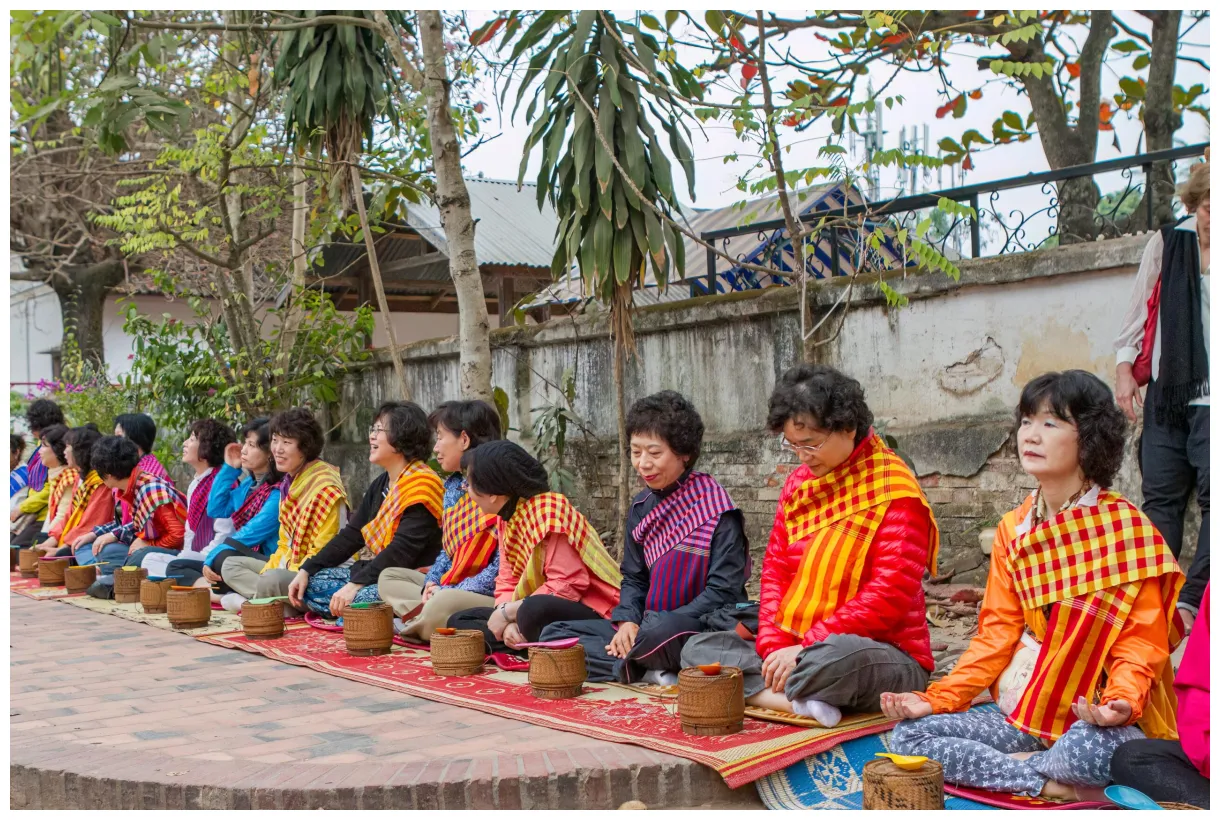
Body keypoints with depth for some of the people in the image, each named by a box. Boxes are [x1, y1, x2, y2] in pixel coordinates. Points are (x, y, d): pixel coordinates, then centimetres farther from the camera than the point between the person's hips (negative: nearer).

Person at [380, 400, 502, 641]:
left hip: (493, 596, -10)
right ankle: (422, 617, -11)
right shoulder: (453, 486, 12)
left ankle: (409, 624, -6)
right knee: (389, 576, 15)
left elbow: (504, 563, -21)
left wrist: (446, 591, -19)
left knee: (444, 603, -37)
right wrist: (432, 583, -2)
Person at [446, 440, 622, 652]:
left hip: (591, 613, -9)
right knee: (458, 621, 5)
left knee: (534, 611, -40)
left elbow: (568, 586, -25)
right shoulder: (508, 517, 8)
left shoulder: (548, 511, -19)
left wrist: (507, 612, -18)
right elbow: (507, 582, 7)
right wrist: (509, 622, -15)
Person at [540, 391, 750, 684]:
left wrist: (650, 627, -20)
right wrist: (627, 621, -8)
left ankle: (632, 665, -10)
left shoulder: (715, 508, -11)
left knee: (663, 631, -42)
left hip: (704, 630, -8)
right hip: (646, 627, 8)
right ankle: (649, 671, -18)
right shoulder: (641, 508, 10)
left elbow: (723, 591, -15)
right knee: (553, 634, -5)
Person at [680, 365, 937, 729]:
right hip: (795, 651, 8)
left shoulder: (895, 493, -12)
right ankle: (798, 701, -25)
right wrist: (774, 647, -6)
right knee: (698, 648, -8)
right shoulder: (798, 483, 11)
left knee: (836, 657, -41)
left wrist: (804, 648, -21)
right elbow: (776, 569, 10)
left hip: (885, 655, -7)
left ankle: (761, 691, -15)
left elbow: (889, 597, -19)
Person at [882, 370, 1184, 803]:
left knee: (1090, 750, -40)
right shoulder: (1013, 531, 8)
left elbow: (1141, 640, -9)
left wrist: (1122, 701, -30)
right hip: (1025, 711, 6)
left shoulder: (1128, 528, -8)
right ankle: (1063, 787, -13)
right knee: (909, 735, -13)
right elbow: (998, 633, 5)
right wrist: (937, 699, -6)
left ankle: (1018, 764, -7)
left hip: (1095, 718, -5)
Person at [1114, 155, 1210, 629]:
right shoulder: (1168, 244, 7)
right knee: (1160, 496, 3)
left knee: (1212, 497, -8)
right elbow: (1137, 314, 12)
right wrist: (1125, 370, 5)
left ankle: (1191, 601, -6)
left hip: (1209, 400, -2)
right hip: (1168, 394, 2)